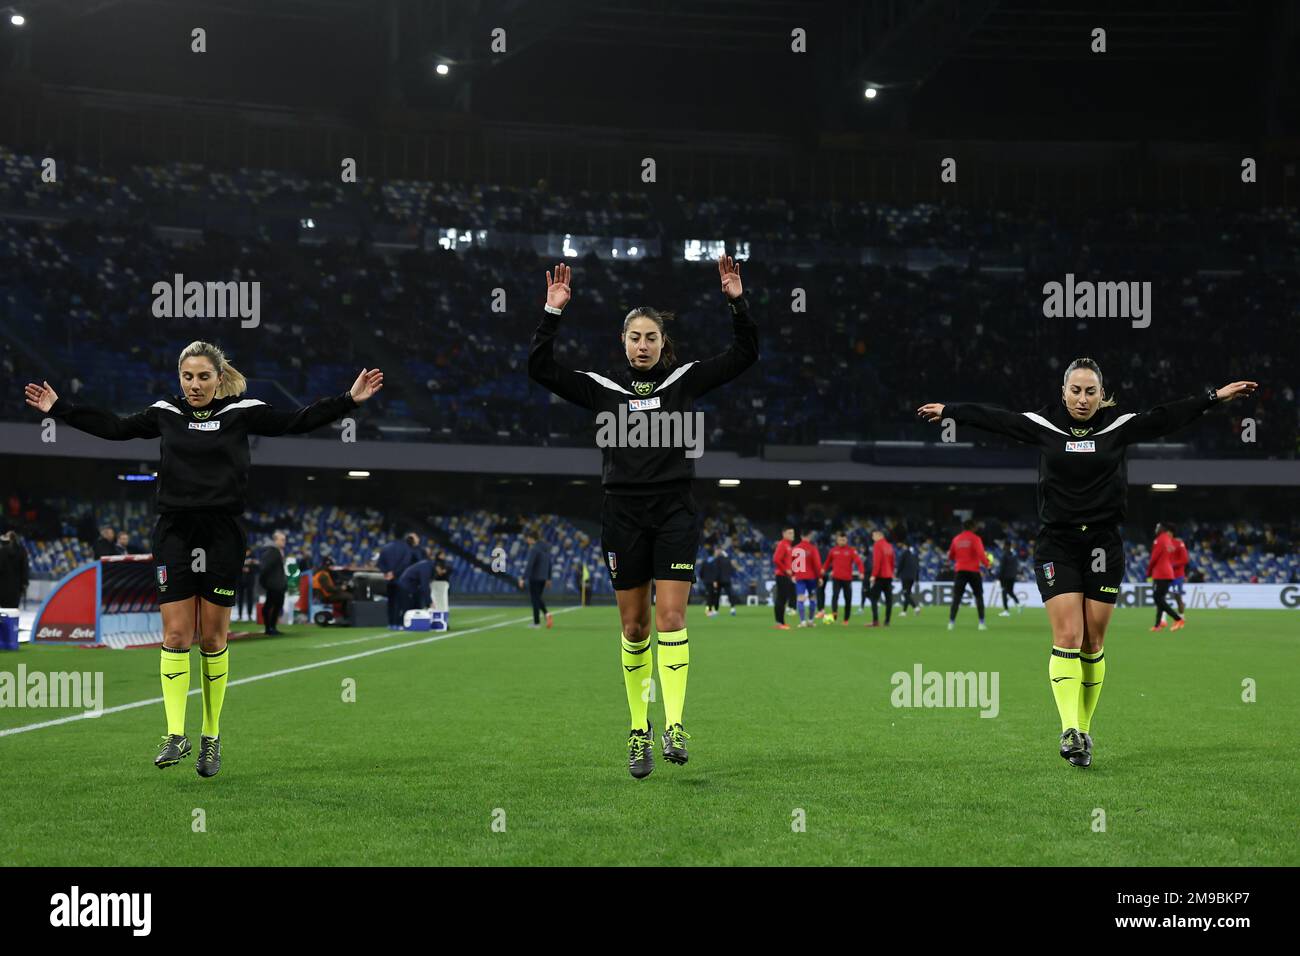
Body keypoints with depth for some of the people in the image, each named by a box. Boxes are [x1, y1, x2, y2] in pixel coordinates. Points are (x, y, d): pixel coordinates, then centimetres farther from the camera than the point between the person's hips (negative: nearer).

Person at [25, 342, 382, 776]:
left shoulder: (241, 411, 1)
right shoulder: (165, 412, 7)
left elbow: (297, 421, 0)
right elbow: (115, 427, 19)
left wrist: (350, 399, -8)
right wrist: (59, 409, 19)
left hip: (223, 534, -1)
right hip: (174, 532, 1)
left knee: (213, 638, 5)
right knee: (175, 634, -5)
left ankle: (211, 737, 15)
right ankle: (176, 736, -4)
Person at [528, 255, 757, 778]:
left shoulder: (686, 379, 6)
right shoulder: (601, 387, 6)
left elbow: (745, 354, 1)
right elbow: (541, 369, -1)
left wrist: (738, 302, -11)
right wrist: (552, 312, -10)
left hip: (675, 510, -1)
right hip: (623, 513, 1)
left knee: (670, 617, -11)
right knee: (634, 626, 4)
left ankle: (673, 726, -11)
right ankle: (639, 731, 12)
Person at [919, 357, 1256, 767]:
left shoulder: (1120, 425, 4)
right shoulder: (1043, 425, 3)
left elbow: (1167, 416, 2)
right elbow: (994, 418, 7)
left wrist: (1217, 395, -3)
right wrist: (948, 410, 10)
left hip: (1104, 545, 1)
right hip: (1057, 545, -1)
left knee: (1092, 644, 4)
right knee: (1067, 637, -11)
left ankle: (1084, 731, 13)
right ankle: (1070, 730, -18)